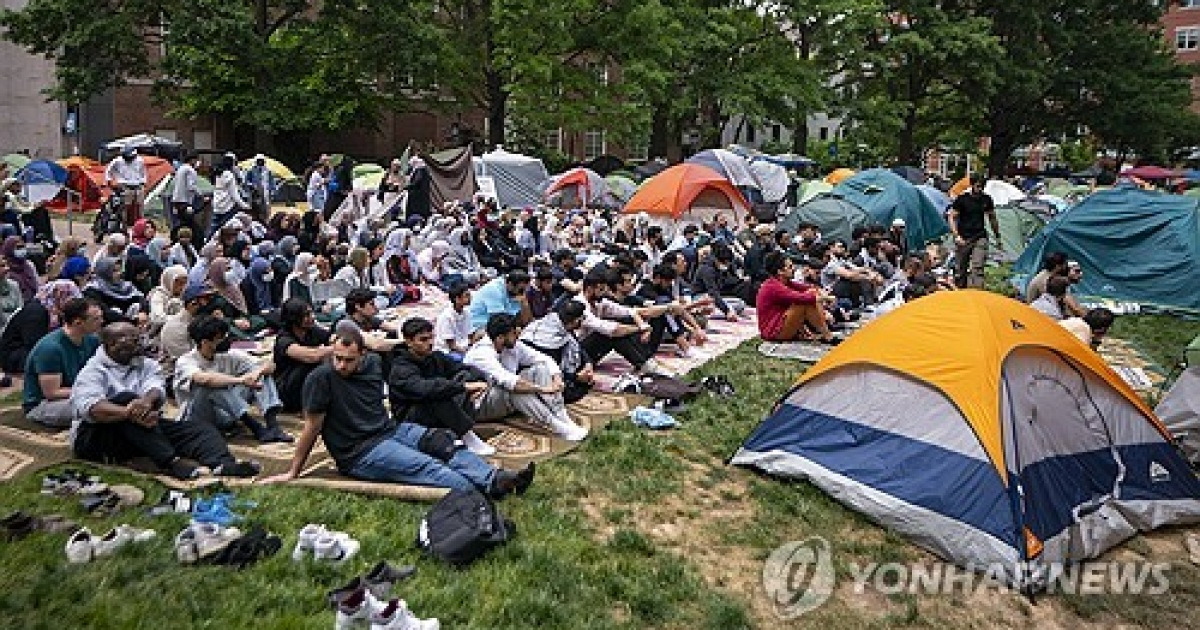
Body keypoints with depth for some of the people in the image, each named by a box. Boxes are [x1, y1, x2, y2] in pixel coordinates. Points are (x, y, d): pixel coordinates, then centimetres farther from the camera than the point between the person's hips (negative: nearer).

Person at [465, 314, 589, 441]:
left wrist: (557, 378, -20)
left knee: (541, 368, -10)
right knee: (513, 388, -37)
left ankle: (562, 419, -24)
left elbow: (544, 359, 0)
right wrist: (543, 389, -36)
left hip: (508, 401, 8)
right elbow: (508, 381, -39)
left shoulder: (513, 346, -4)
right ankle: (557, 427, -33)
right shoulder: (481, 353, -26)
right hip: (480, 406, -8)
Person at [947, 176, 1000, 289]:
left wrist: (997, 237, 22)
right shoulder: (962, 199, -2)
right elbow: (952, 218, -2)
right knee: (960, 269, 4)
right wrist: (956, 236, -14)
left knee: (977, 267, -15)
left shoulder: (987, 199, 7)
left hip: (980, 238, 1)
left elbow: (992, 218, 19)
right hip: (963, 238, -1)